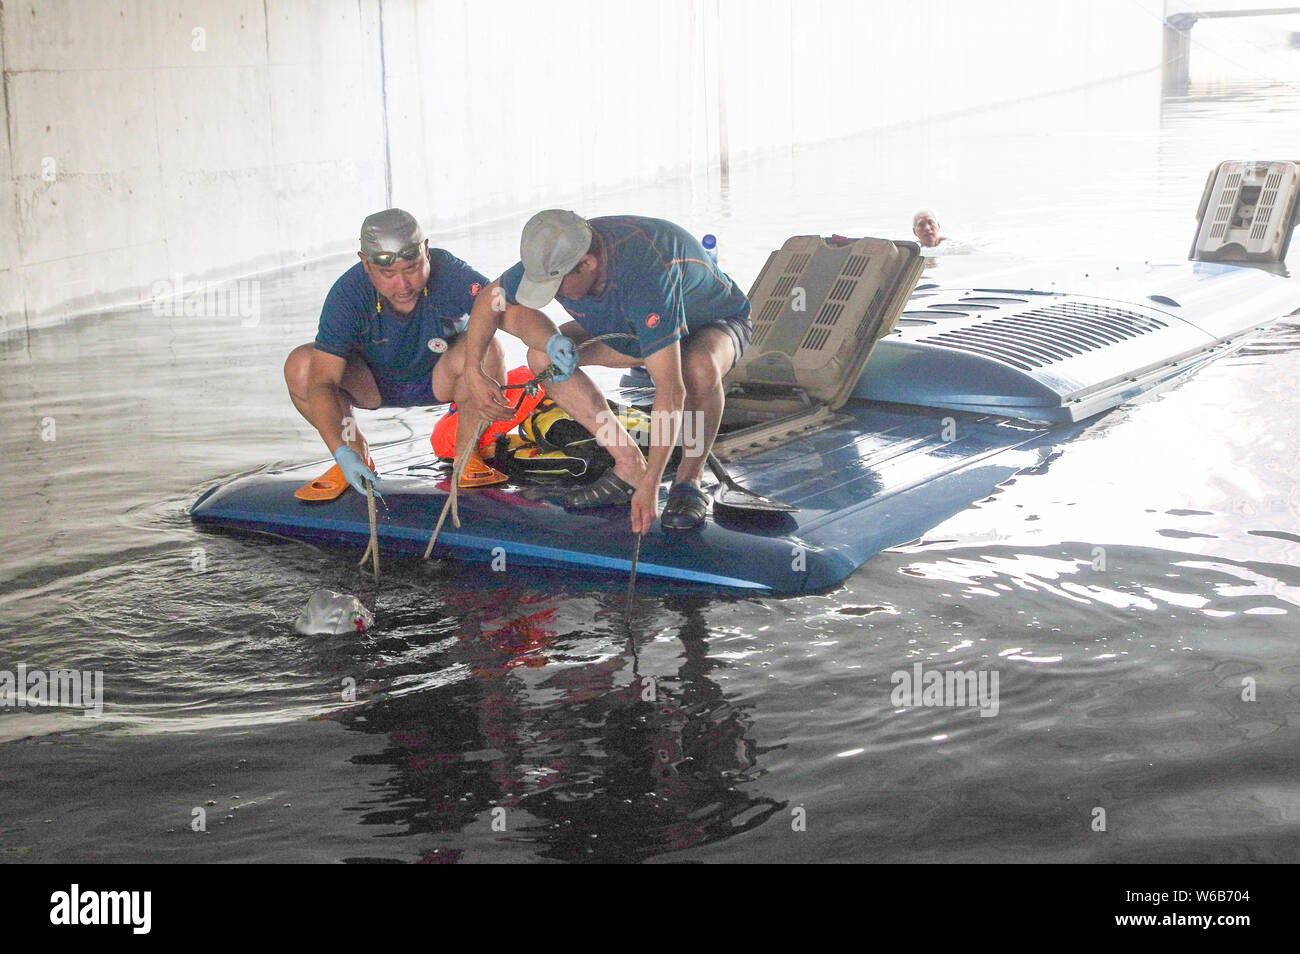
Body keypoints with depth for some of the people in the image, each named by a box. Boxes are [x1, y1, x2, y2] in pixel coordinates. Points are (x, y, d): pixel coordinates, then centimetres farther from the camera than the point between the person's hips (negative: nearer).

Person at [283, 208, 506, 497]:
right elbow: (322, 381, -35)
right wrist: (342, 453, -47)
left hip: (438, 379, -1)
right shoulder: (347, 295, -31)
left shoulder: (450, 274, -32)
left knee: (487, 349, -33)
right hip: (374, 383, 1)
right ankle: (357, 452, -2)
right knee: (300, 366, -27)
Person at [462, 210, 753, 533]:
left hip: (716, 321, -6)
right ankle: (629, 467, -6)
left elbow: (671, 391, -47)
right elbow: (489, 301, -3)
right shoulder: (553, 257, -23)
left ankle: (690, 481, -16)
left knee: (700, 368, -42)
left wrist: (650, 485, -47)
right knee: (543, 357, -12)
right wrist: (475, 372, -16)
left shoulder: (645, 278, -44)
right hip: (634, 331, 7)